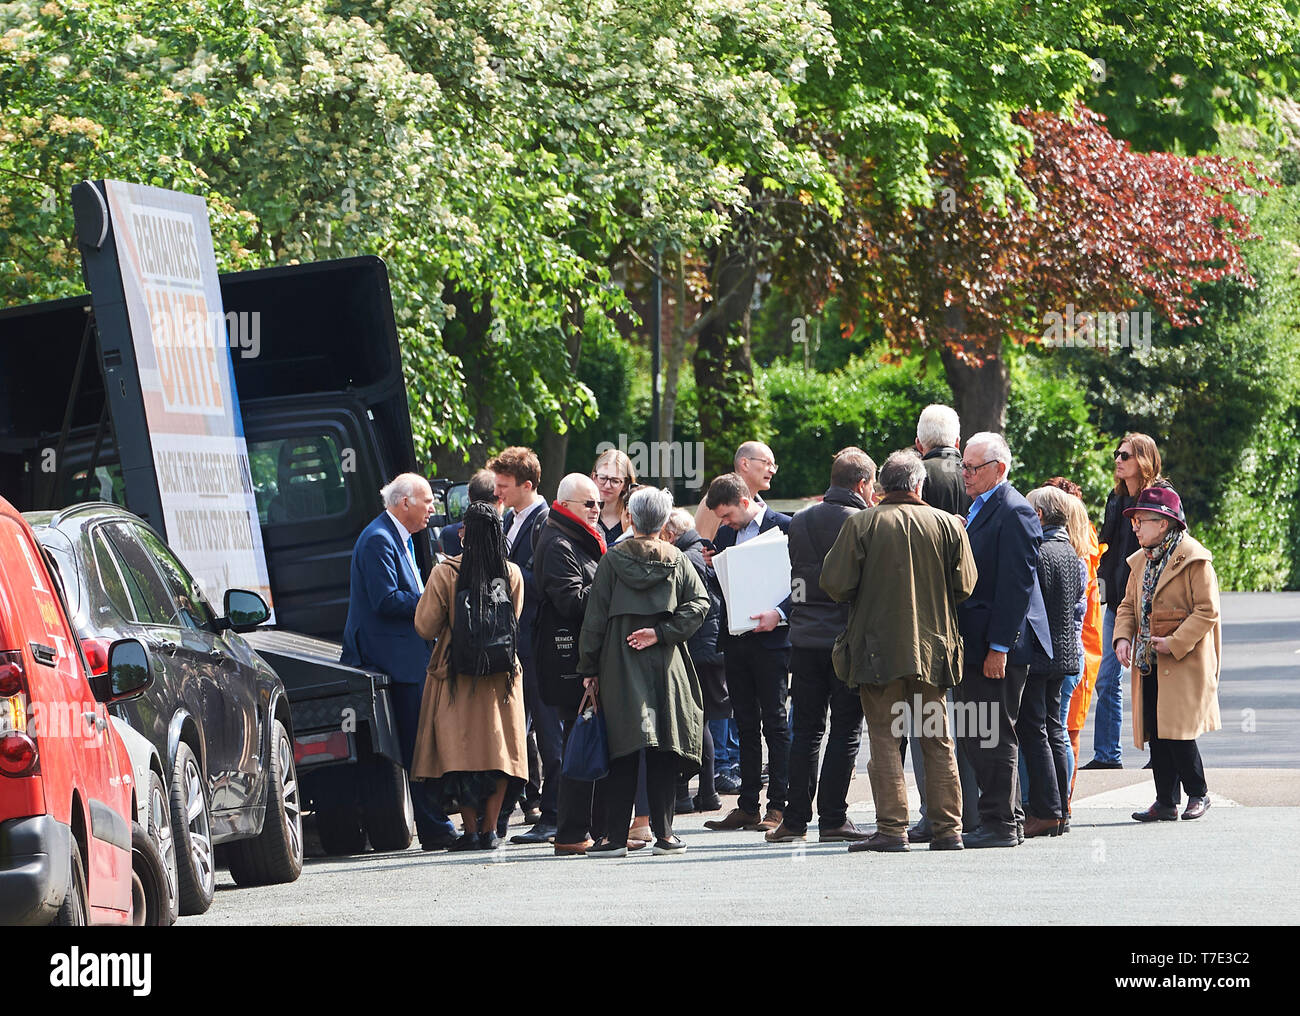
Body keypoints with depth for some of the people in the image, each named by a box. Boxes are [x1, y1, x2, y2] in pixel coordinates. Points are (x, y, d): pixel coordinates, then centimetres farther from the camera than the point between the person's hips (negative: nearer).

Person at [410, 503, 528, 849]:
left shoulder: (445, 574, -12)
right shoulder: (512, 574, -3)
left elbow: (426, 627, -8)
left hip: (457, 677, -3)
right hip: (501, 677, 3)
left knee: (459, 751, 4)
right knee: (497, 749, 9)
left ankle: (471, 830, 1)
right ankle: (490, 830, 7)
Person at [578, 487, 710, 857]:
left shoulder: (613, 559, 0)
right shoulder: (677, 560, 4)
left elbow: (595, 617, -1)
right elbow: (699, 603, -7)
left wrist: (589, 667, 4)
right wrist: (662, 633, -8)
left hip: (620, 663, -1)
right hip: (666, 665, 1)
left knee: (623, 752, -1)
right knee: (663, 750, 4)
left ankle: (616, 835, -4)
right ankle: (663, 833, 1)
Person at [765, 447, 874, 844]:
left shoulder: (799, 522, 9)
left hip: (804, 638, 5)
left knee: (806, 729, 9)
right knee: (845, 730, 0)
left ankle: (795, 818, 6)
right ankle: (833, 819, -2)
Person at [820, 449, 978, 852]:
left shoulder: (861, 525, -8)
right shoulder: (947, 524, -1)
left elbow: (834, 583, -10)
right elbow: (965, 585, 2)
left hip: (879, 648, -3)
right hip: (933, 646, 3)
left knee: (885, 739, 0)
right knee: (938, 742, 10)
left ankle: (892, 828, -6)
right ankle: (947, 829, 9)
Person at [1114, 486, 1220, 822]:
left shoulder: (1194, 560, -10)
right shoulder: (1140, 562, 14)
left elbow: (1207, 610, -12)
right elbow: (1128, 605, 19)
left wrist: (1175, 643, -17)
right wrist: (1122, 637, 0)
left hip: (1185, 665, -7)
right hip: (1150, 665, 7)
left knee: (1177, 731, -11)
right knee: (1156, 734, 4)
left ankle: (1198, 793, 7)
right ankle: (1165, 803, 10)